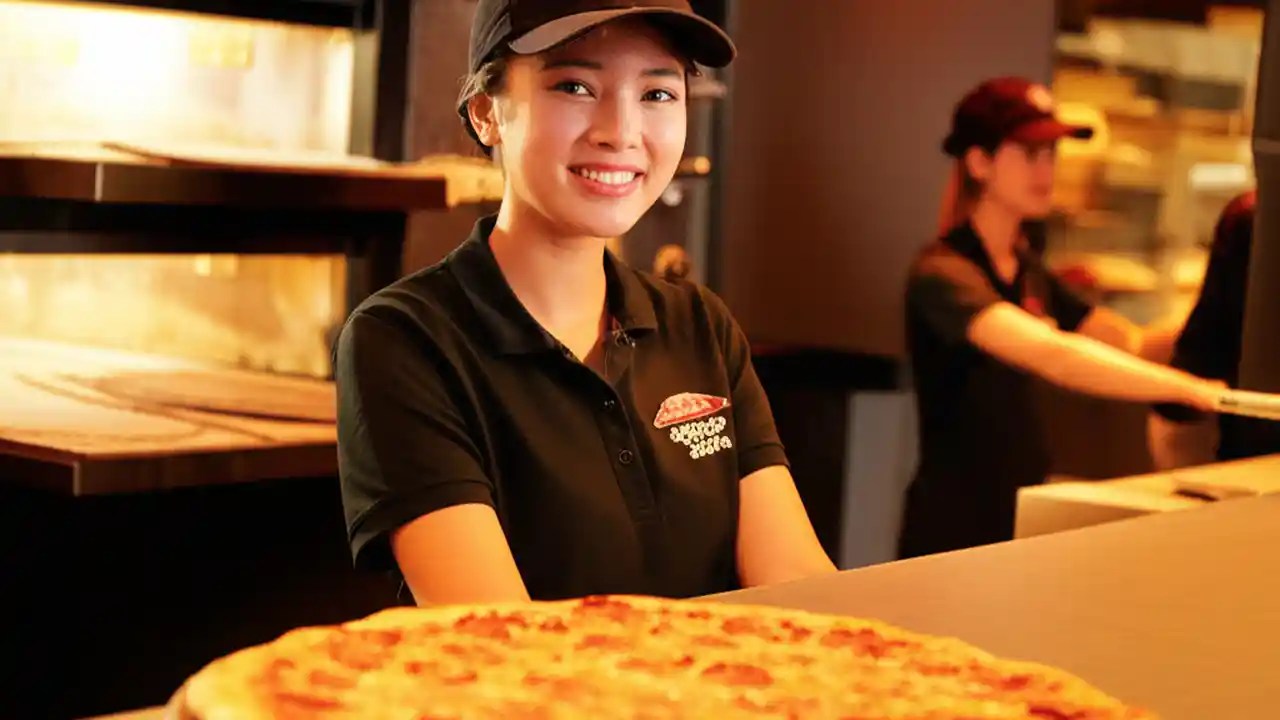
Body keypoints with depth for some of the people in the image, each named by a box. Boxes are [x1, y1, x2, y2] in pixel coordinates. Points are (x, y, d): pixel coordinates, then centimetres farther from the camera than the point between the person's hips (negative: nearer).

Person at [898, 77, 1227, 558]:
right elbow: (1051, 355, -34)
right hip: (954, 525, -8)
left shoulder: (1029, 271, 10)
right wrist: (1199, 391, -40)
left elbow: (1132, 344, 4)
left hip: (1026, 514, 8)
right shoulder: (943, 274, -19)